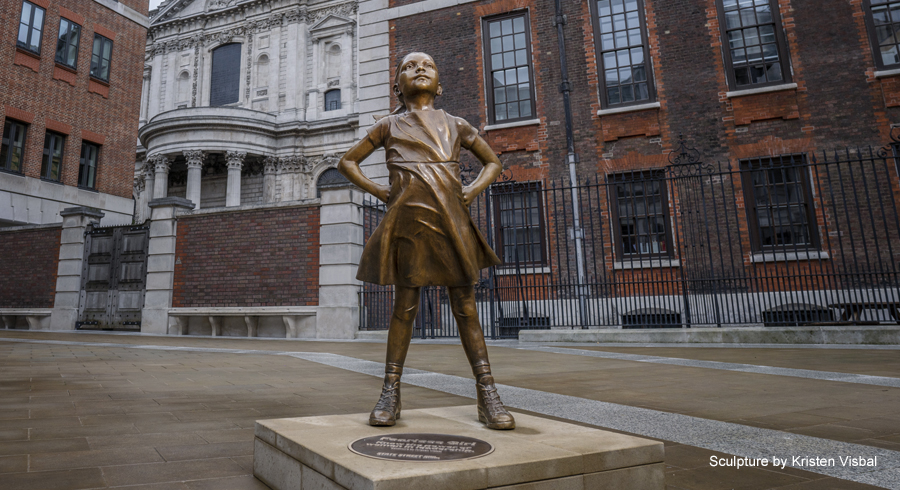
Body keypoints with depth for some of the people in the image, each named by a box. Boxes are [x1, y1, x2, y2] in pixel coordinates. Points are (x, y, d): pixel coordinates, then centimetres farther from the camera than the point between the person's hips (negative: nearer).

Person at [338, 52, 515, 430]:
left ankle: (487, 395, 5)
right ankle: (390, 392, 13)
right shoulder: (389, 126, 15)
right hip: (408, 221, -1)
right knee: (404, 305, 2)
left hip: (452, 220, 1)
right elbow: (347, 162, 20)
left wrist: (473, 190, 7)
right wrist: (379, 191, 6)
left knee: (465, 306, 0)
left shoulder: (456, 126, 18)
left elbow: (492, 162, 26)